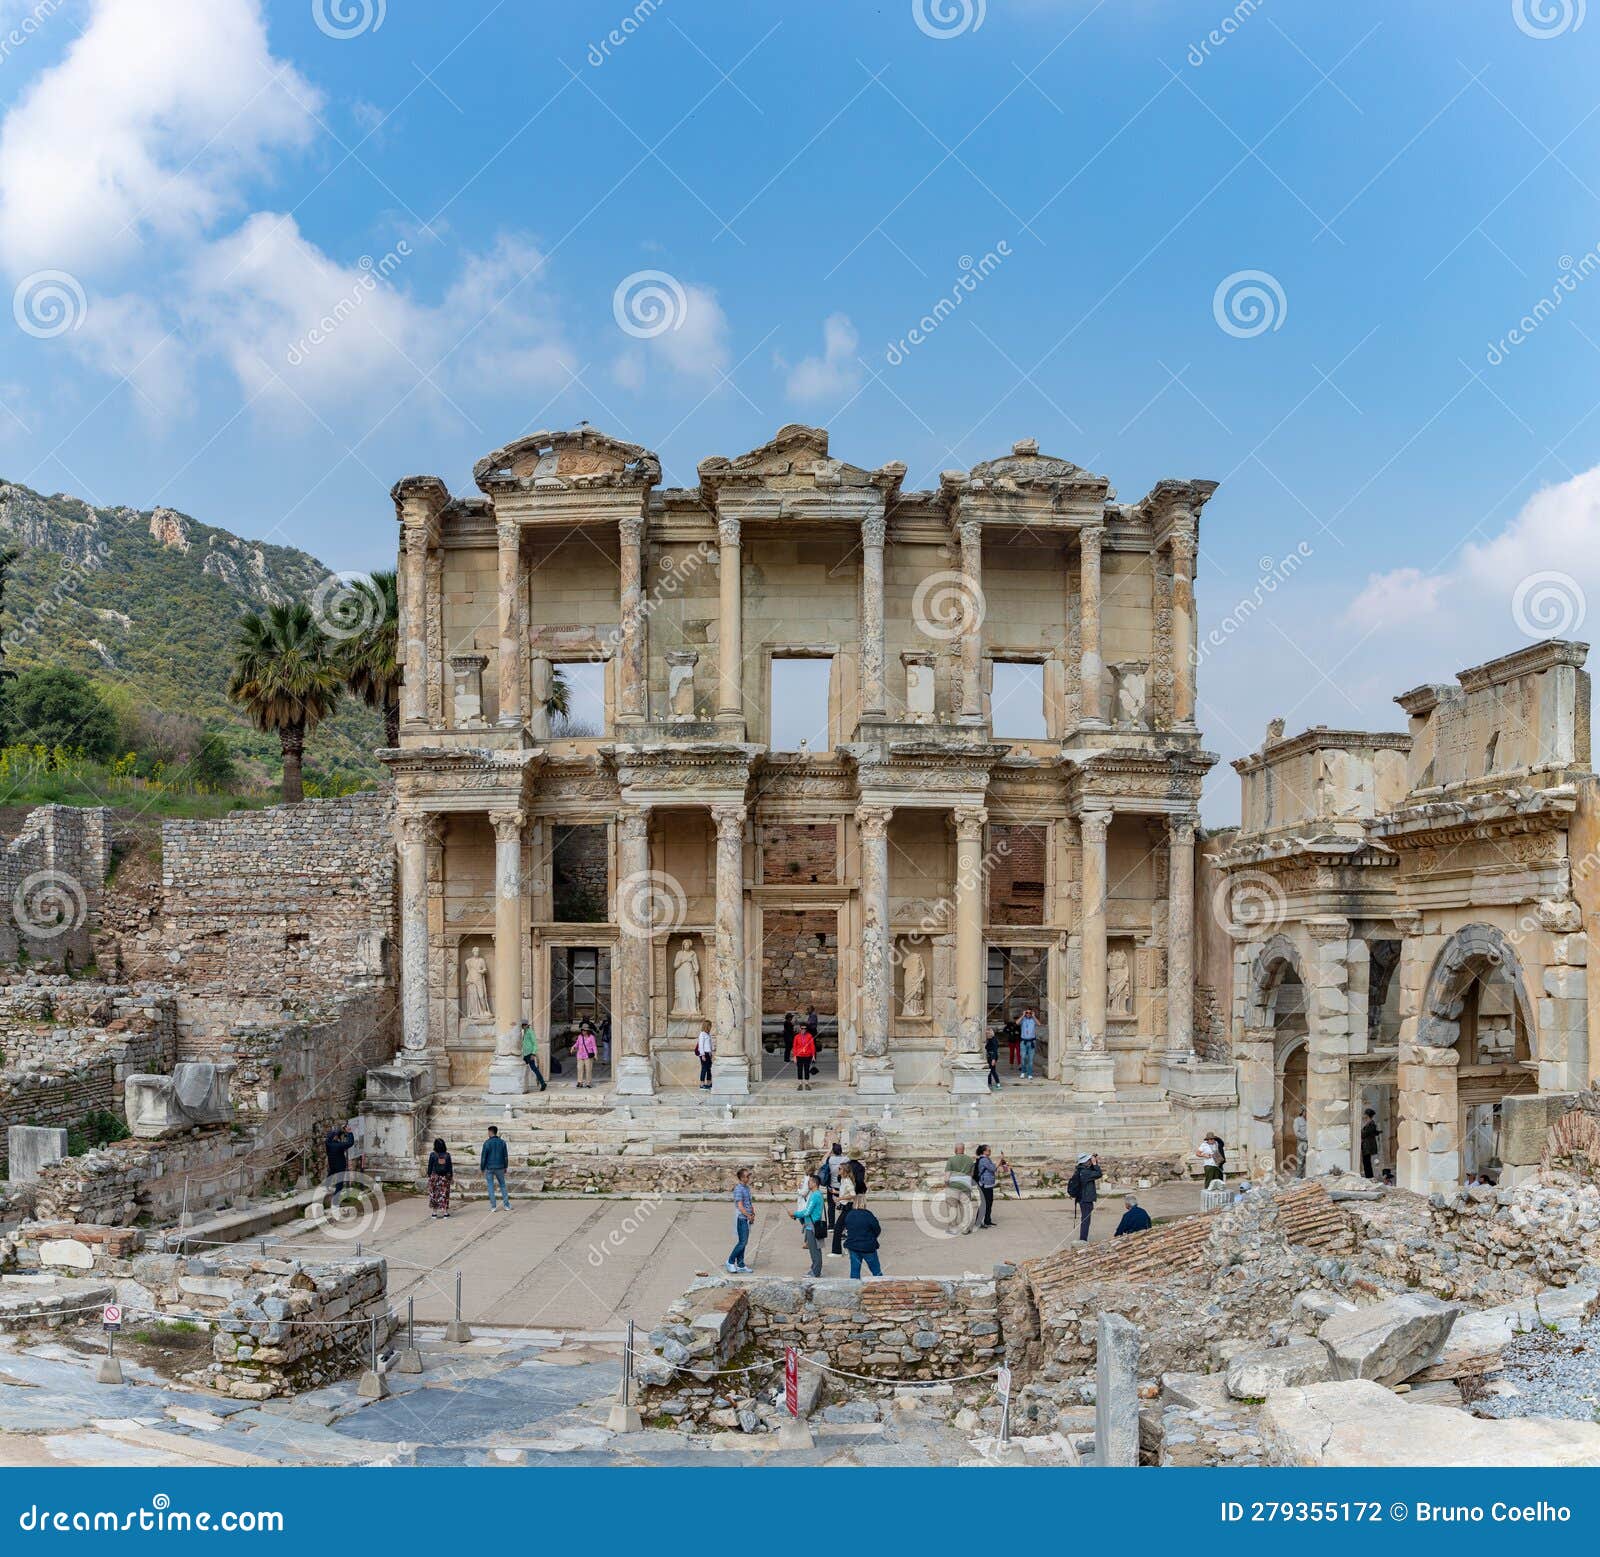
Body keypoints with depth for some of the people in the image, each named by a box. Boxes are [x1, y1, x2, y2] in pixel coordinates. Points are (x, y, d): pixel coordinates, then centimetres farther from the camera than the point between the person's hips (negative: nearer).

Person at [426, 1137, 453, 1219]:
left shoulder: (432, 1155, -9)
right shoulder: (447, 1155, -4)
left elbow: (430, 1166, -5)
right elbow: (450, 1167, 0)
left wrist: (429, 1176, 5)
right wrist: (451, 1177, 8)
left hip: (435, 1176, -2)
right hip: (445, 1177, 2)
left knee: (434, 1194, 8)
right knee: (445, 1194, 8)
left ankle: (434, 1212, 9)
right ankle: (445, 1212, 7)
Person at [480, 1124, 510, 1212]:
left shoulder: (487, 1143, -11)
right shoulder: (502, 1142, 0)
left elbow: (483, 1157, -10)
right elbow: (506, 1156, 3)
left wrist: (482, 1169, 0)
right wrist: (505, 1167, 14)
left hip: (489, 1168, -3)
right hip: (500, 1168, 3)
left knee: (491, 1187, 6)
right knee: (502, 1185, 15)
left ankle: (493, 1207, 4)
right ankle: (507, 1205, 11)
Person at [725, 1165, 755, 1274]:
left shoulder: (747, 1187, 13)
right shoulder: (739, 1189, -15)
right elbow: (740, 1206, -18)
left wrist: (753, 1215, 5)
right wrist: (749, 1216, -11)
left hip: (747, 1219, 9)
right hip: (742, 1218, -9)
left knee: (744, 1242, 10)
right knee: (742, 1242, -8)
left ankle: (740, 1265, 15)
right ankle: (730, 1262, 3)